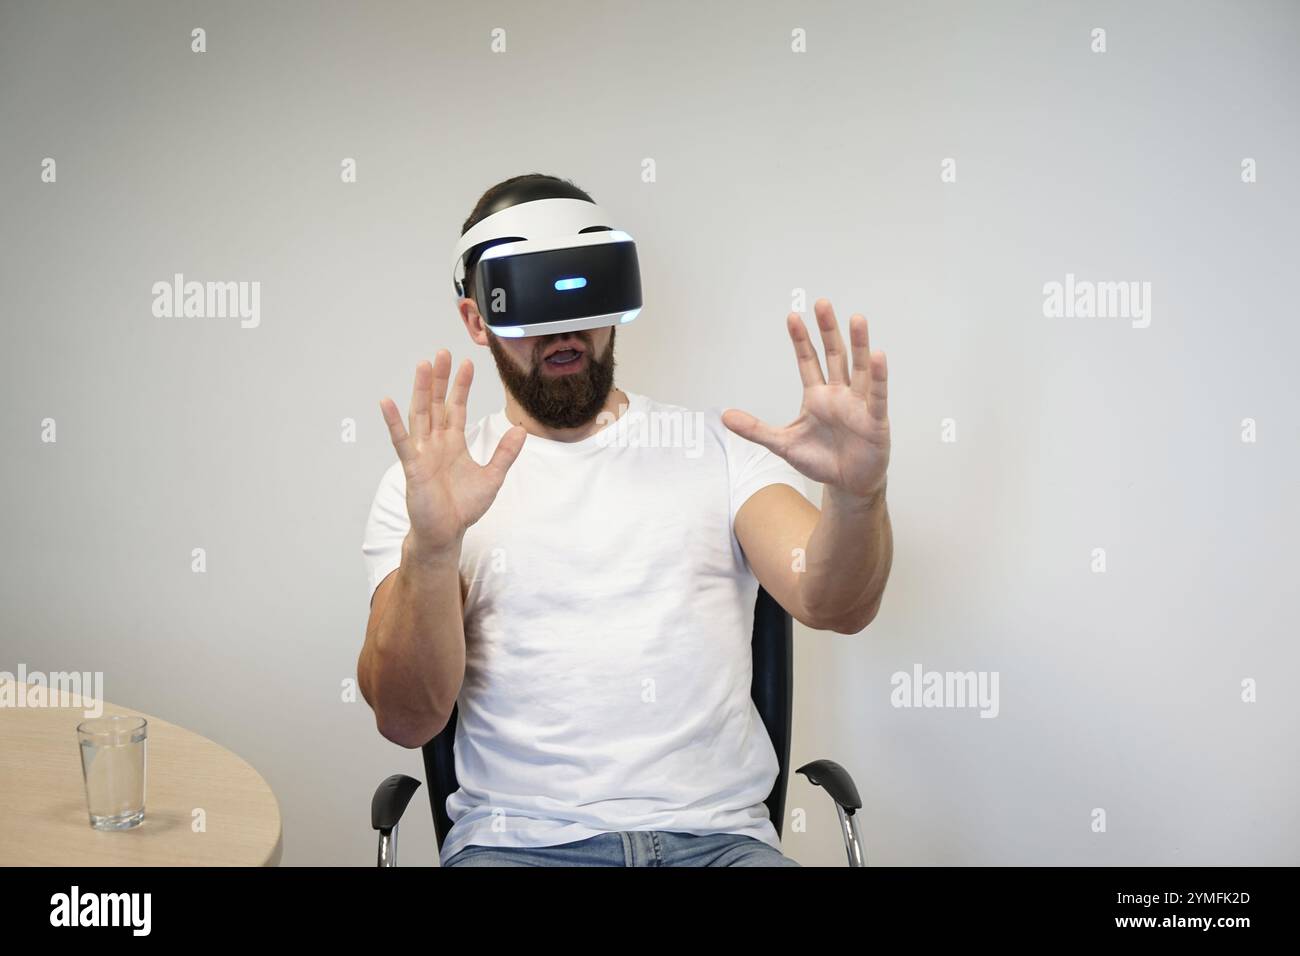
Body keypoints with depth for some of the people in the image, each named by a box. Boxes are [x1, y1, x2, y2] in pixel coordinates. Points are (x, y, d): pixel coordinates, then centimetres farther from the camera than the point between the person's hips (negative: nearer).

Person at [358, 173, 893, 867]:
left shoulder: (716, 447, 10)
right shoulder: (427, 481, 7)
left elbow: (831, 606, -5)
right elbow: (406, 719, -4)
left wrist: (856, 496, -26)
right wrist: (429, 548, -22)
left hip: (716, 832, 1)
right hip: (518, 835, 0)